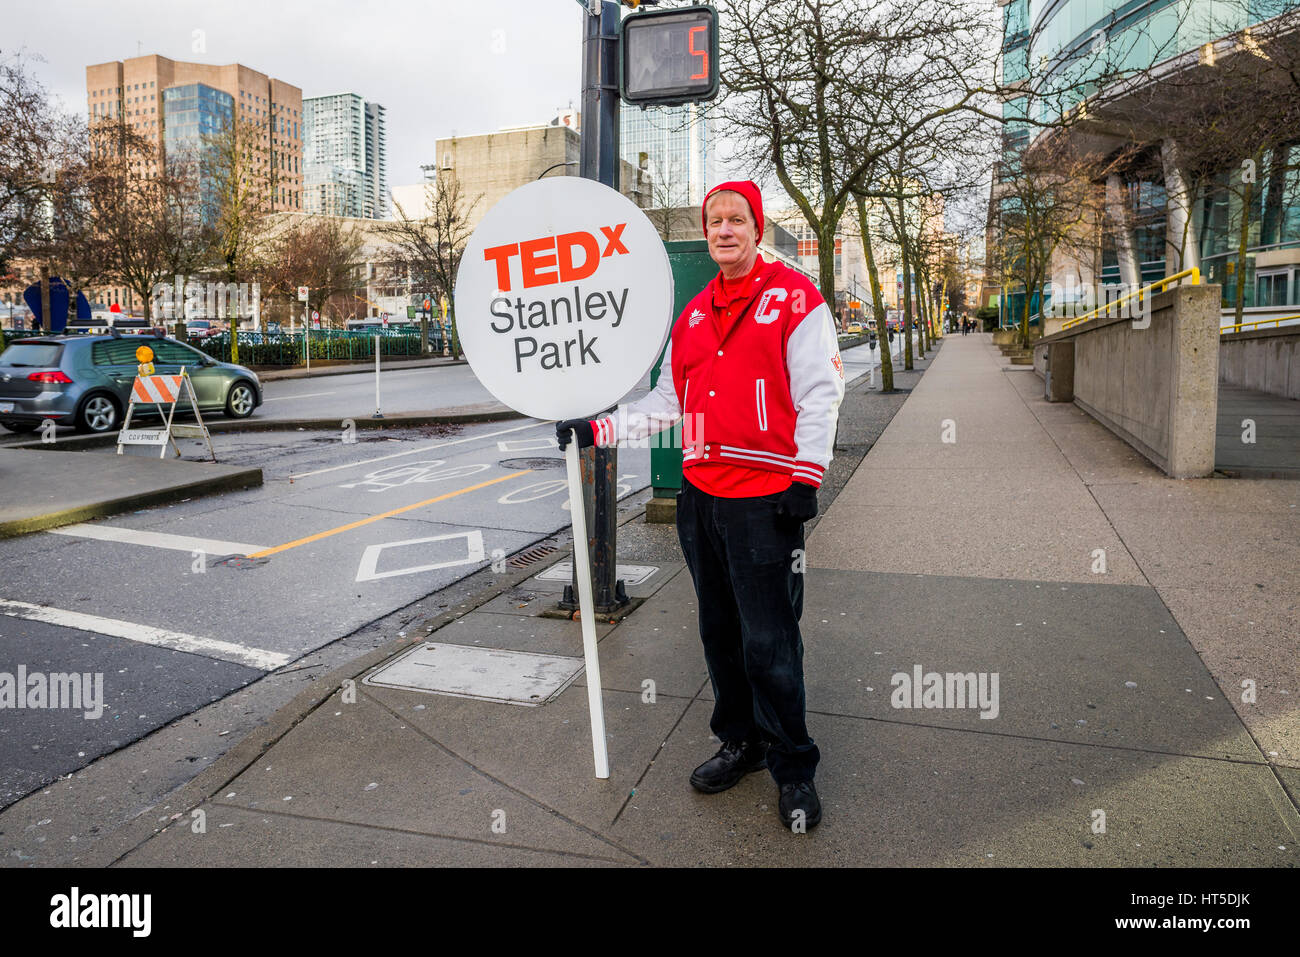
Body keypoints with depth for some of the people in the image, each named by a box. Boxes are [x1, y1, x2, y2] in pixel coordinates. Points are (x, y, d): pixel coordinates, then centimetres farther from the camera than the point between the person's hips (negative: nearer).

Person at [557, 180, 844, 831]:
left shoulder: (793, 297, -2)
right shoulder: (693, 315, 15)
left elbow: (820, 392, -7)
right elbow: (668, 402, 18)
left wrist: (806, 476, -13)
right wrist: (598, 430, 12)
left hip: (765, 501, -6)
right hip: (700, 497, 7)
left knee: (768, 643, -3)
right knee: (720, 631, 15)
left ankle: (794, 769, 15)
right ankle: (741, 742, 33)